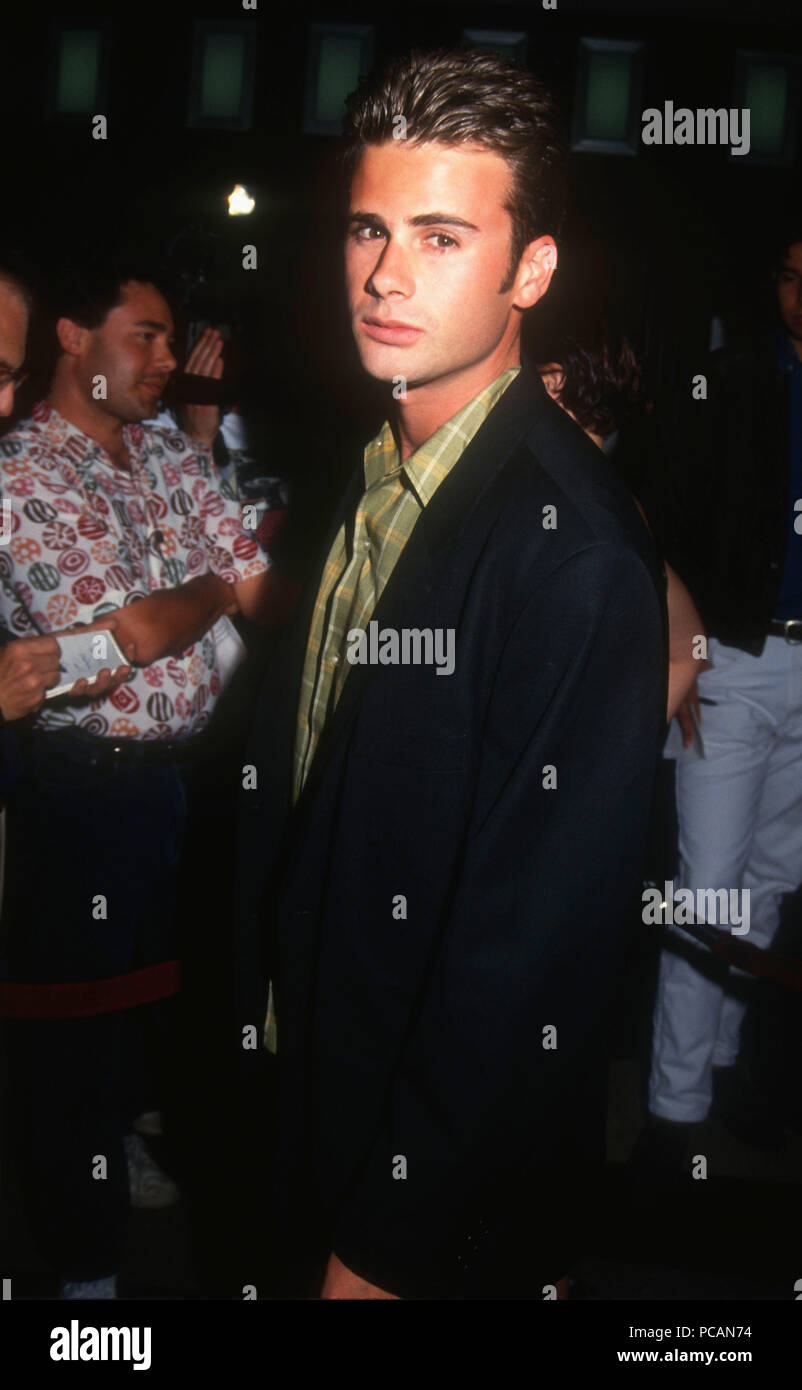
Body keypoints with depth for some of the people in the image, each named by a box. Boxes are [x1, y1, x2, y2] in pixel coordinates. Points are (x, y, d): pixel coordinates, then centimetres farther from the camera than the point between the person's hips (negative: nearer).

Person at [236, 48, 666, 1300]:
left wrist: (390, 1240, -16)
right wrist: (266, 1021, 6)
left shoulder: (576, 552, -26)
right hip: (312, 1087, 7)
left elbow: (535, 942, -24)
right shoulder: (367, 472, 0)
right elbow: (300, 790, 5)